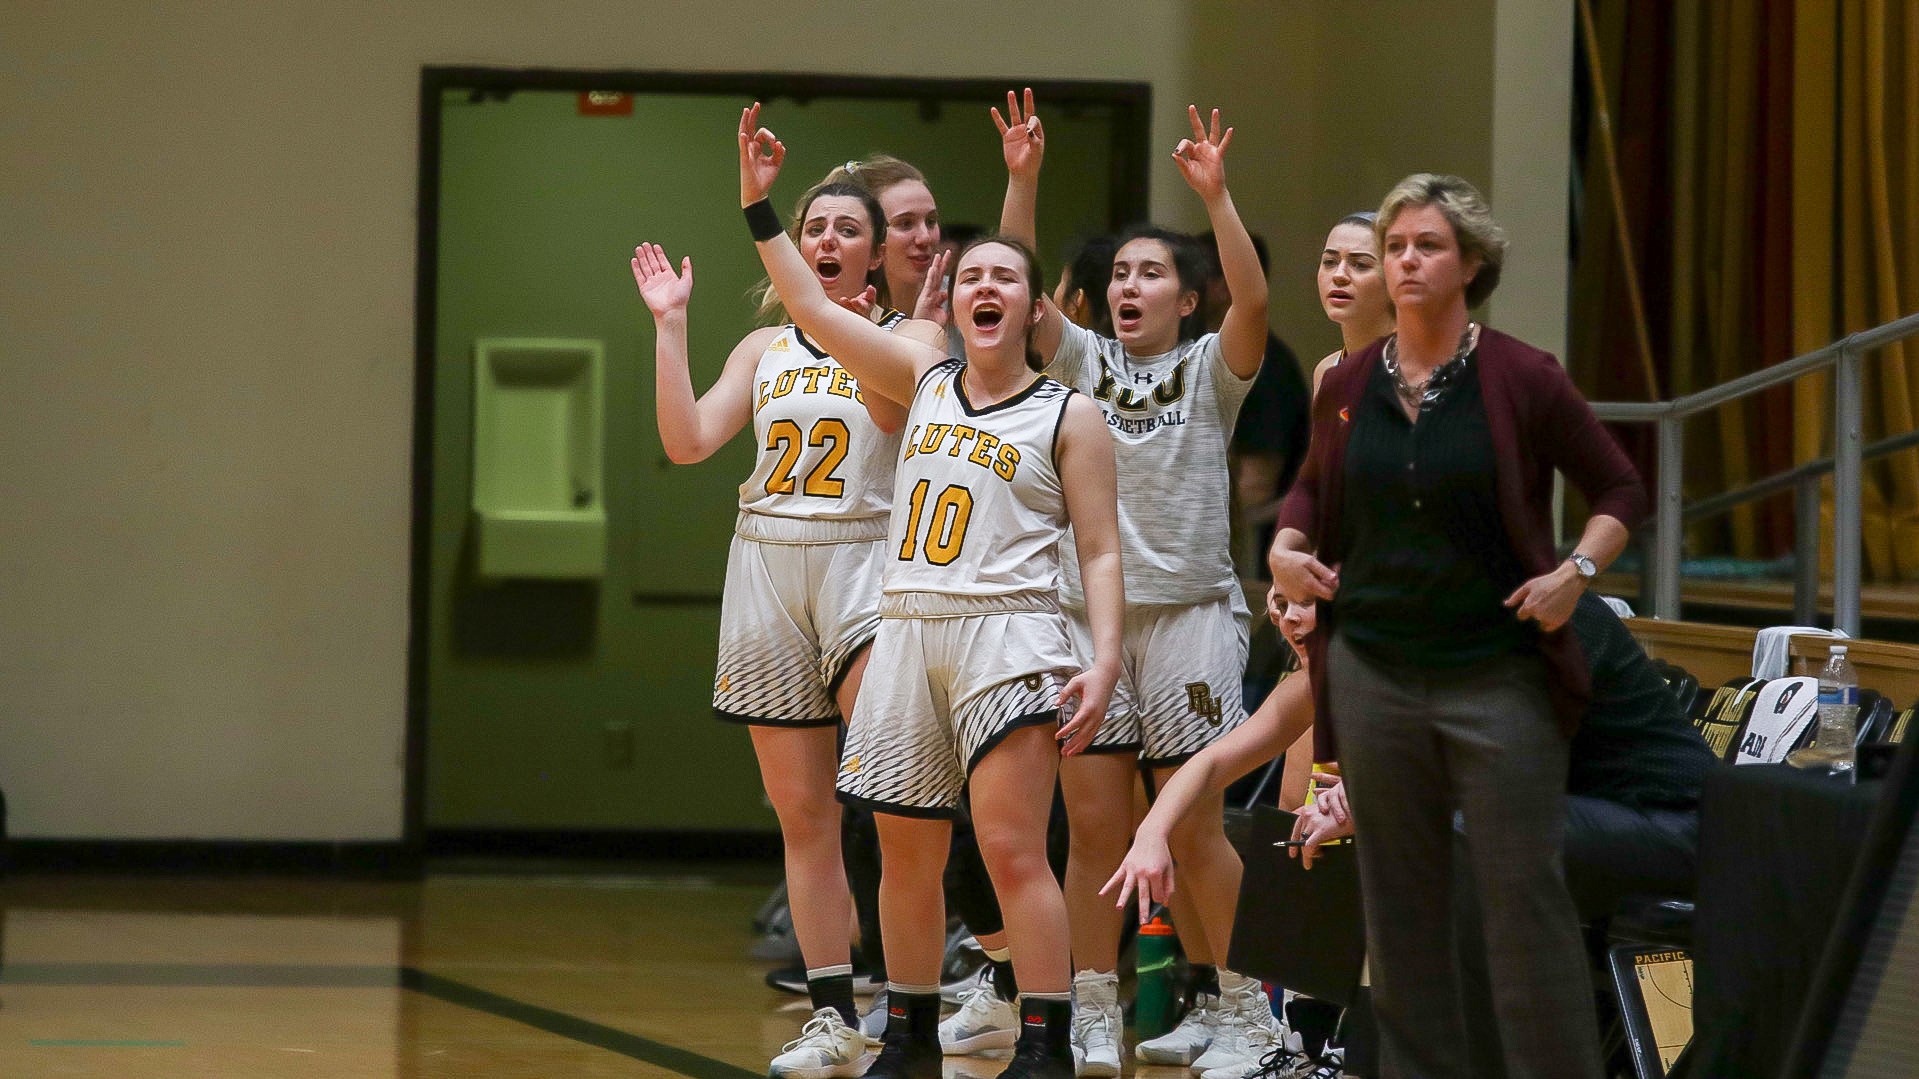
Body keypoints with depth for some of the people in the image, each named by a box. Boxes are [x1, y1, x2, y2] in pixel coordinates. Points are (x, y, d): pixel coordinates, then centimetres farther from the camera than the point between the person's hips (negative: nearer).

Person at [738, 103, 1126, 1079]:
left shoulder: (1069, 416, 2)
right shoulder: (924, 382, 14)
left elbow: (1100, 552, -1)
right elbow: (811, 306, 12)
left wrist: (1105, 661, -12)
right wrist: (758, 203, 7)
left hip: (1008, 633, -5)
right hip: (907, 631, 5)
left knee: (1012, 849, -14)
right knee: (906, 856, 9)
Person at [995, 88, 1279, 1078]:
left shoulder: (1209, 371, 2)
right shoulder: (1084, 362, 10)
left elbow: (1253, 302, -17)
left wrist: (1214, 197, -27)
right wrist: (1022, 178, -14)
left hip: (1188, 610, -3)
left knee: (1194, 829, -1)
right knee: (1093, 824, 0)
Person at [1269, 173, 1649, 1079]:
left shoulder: (1522, 381, -5)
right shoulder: (1347, 388, 5)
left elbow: (1619, 490, 3)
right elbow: (1314, 488, 23)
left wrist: (1577, 570, -13)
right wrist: (1286, 545, 3)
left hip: (1499, 678, -4)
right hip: (1375, 678, 4)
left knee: (1525, 895, -5)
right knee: (1400, 903, 8)